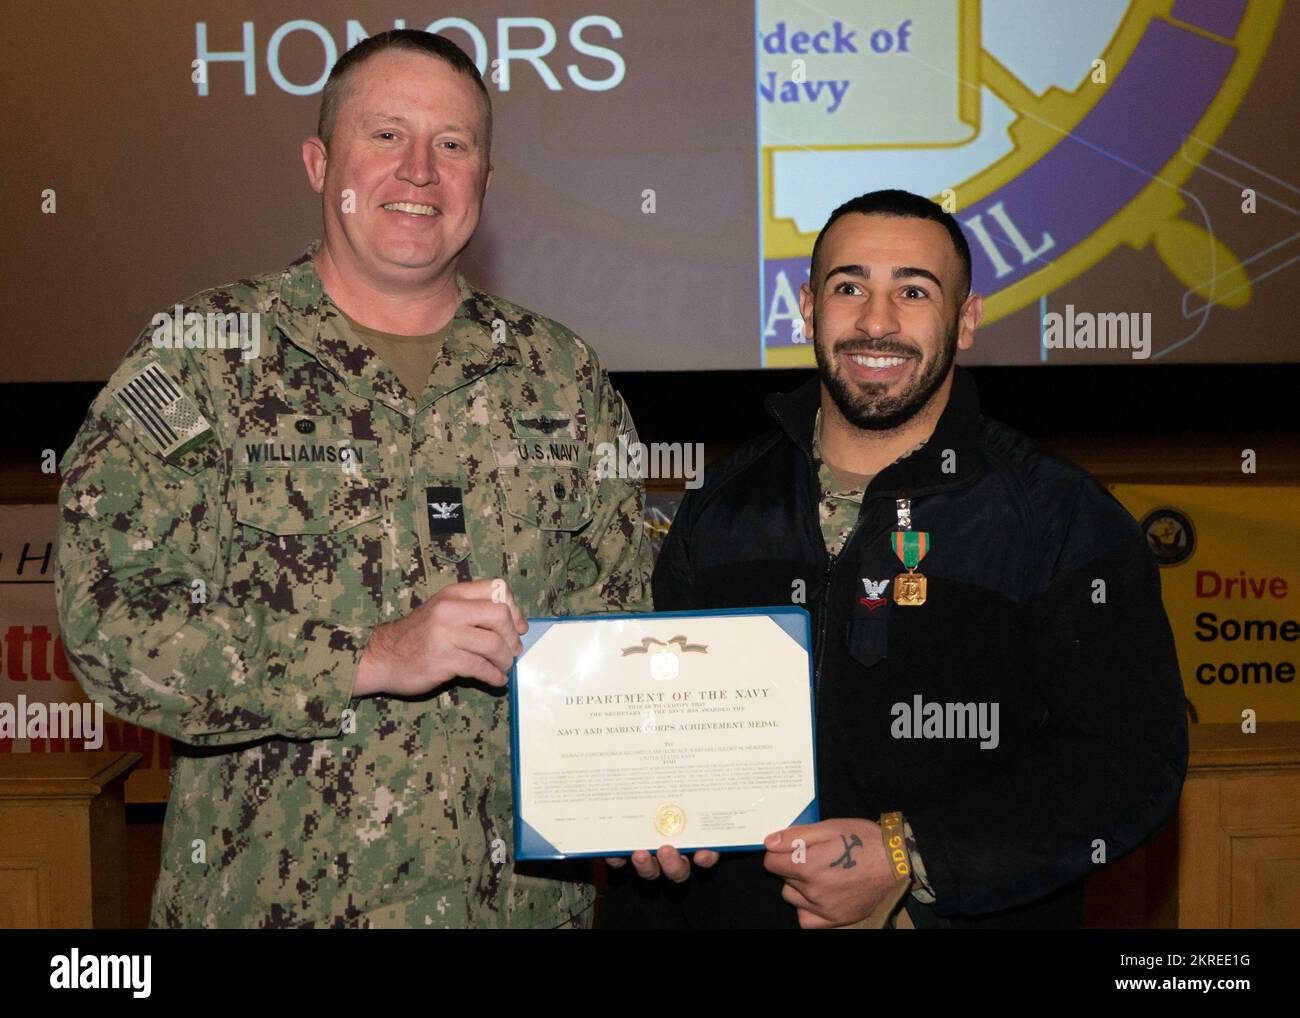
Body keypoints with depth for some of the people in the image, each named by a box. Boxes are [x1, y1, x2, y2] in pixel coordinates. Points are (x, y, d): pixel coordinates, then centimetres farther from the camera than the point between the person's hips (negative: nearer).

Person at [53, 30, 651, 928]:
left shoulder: (561, 374, 4)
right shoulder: (201, 358, -6)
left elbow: (618, 622, 9)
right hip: (272, 894, -2)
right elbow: (111, 618, -15)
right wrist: (372, 659, -22)